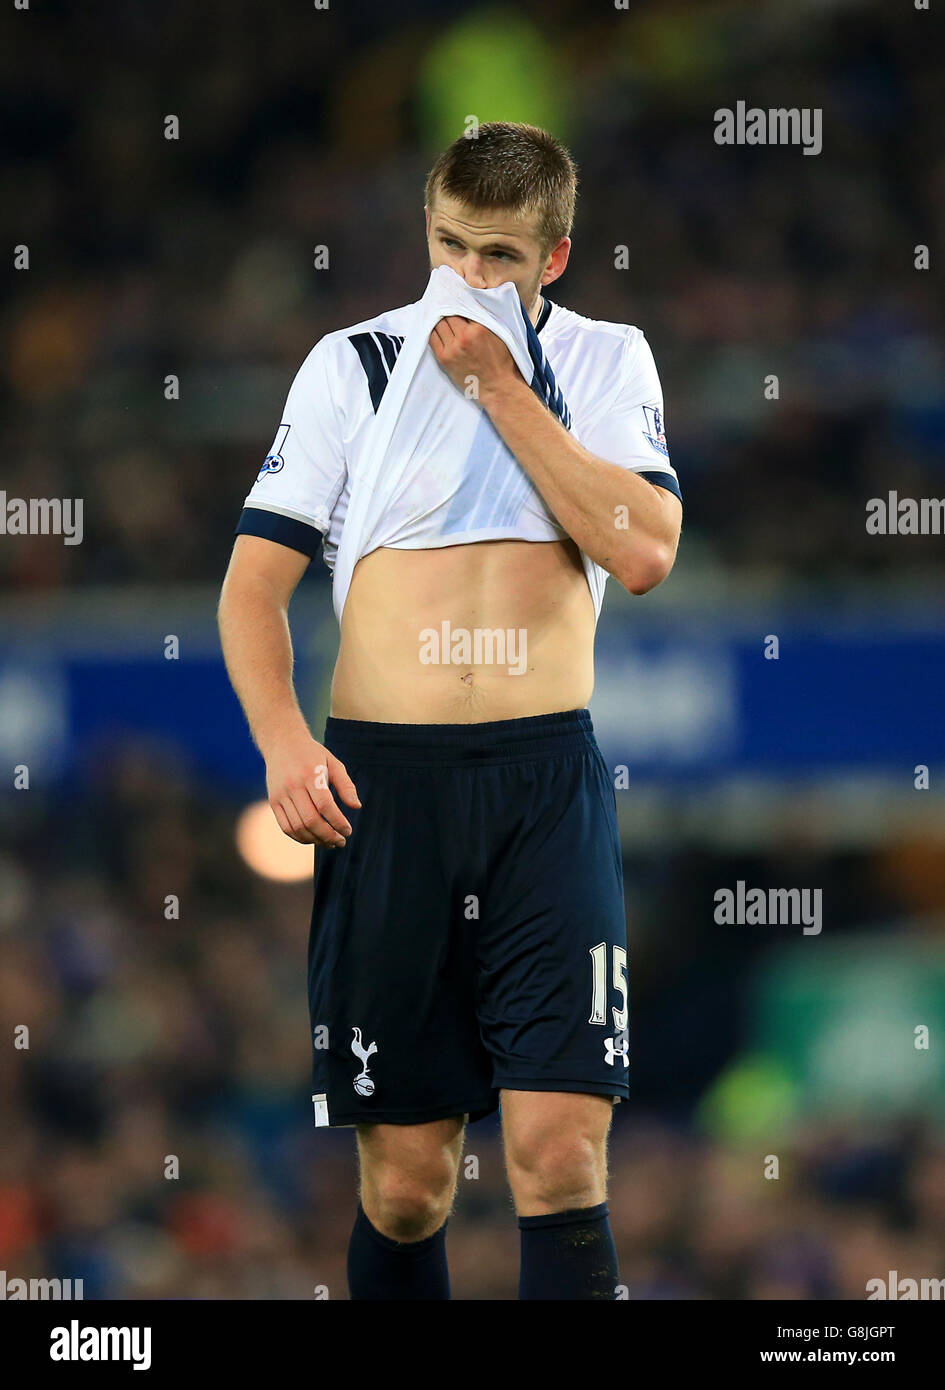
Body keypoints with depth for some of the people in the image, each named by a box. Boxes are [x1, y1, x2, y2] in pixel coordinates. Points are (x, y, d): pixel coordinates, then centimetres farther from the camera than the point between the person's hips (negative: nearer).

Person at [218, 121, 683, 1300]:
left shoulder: (606, 361, 9)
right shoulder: (352, 364, 8)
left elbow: (644, 553, -7)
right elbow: (253, 582, 6)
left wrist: (500, 387, -7)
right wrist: (281, 739, -12)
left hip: (547, 774, 0)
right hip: (383, 775, 0)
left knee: (561, 1159, -11)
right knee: (406, 1182, 2)